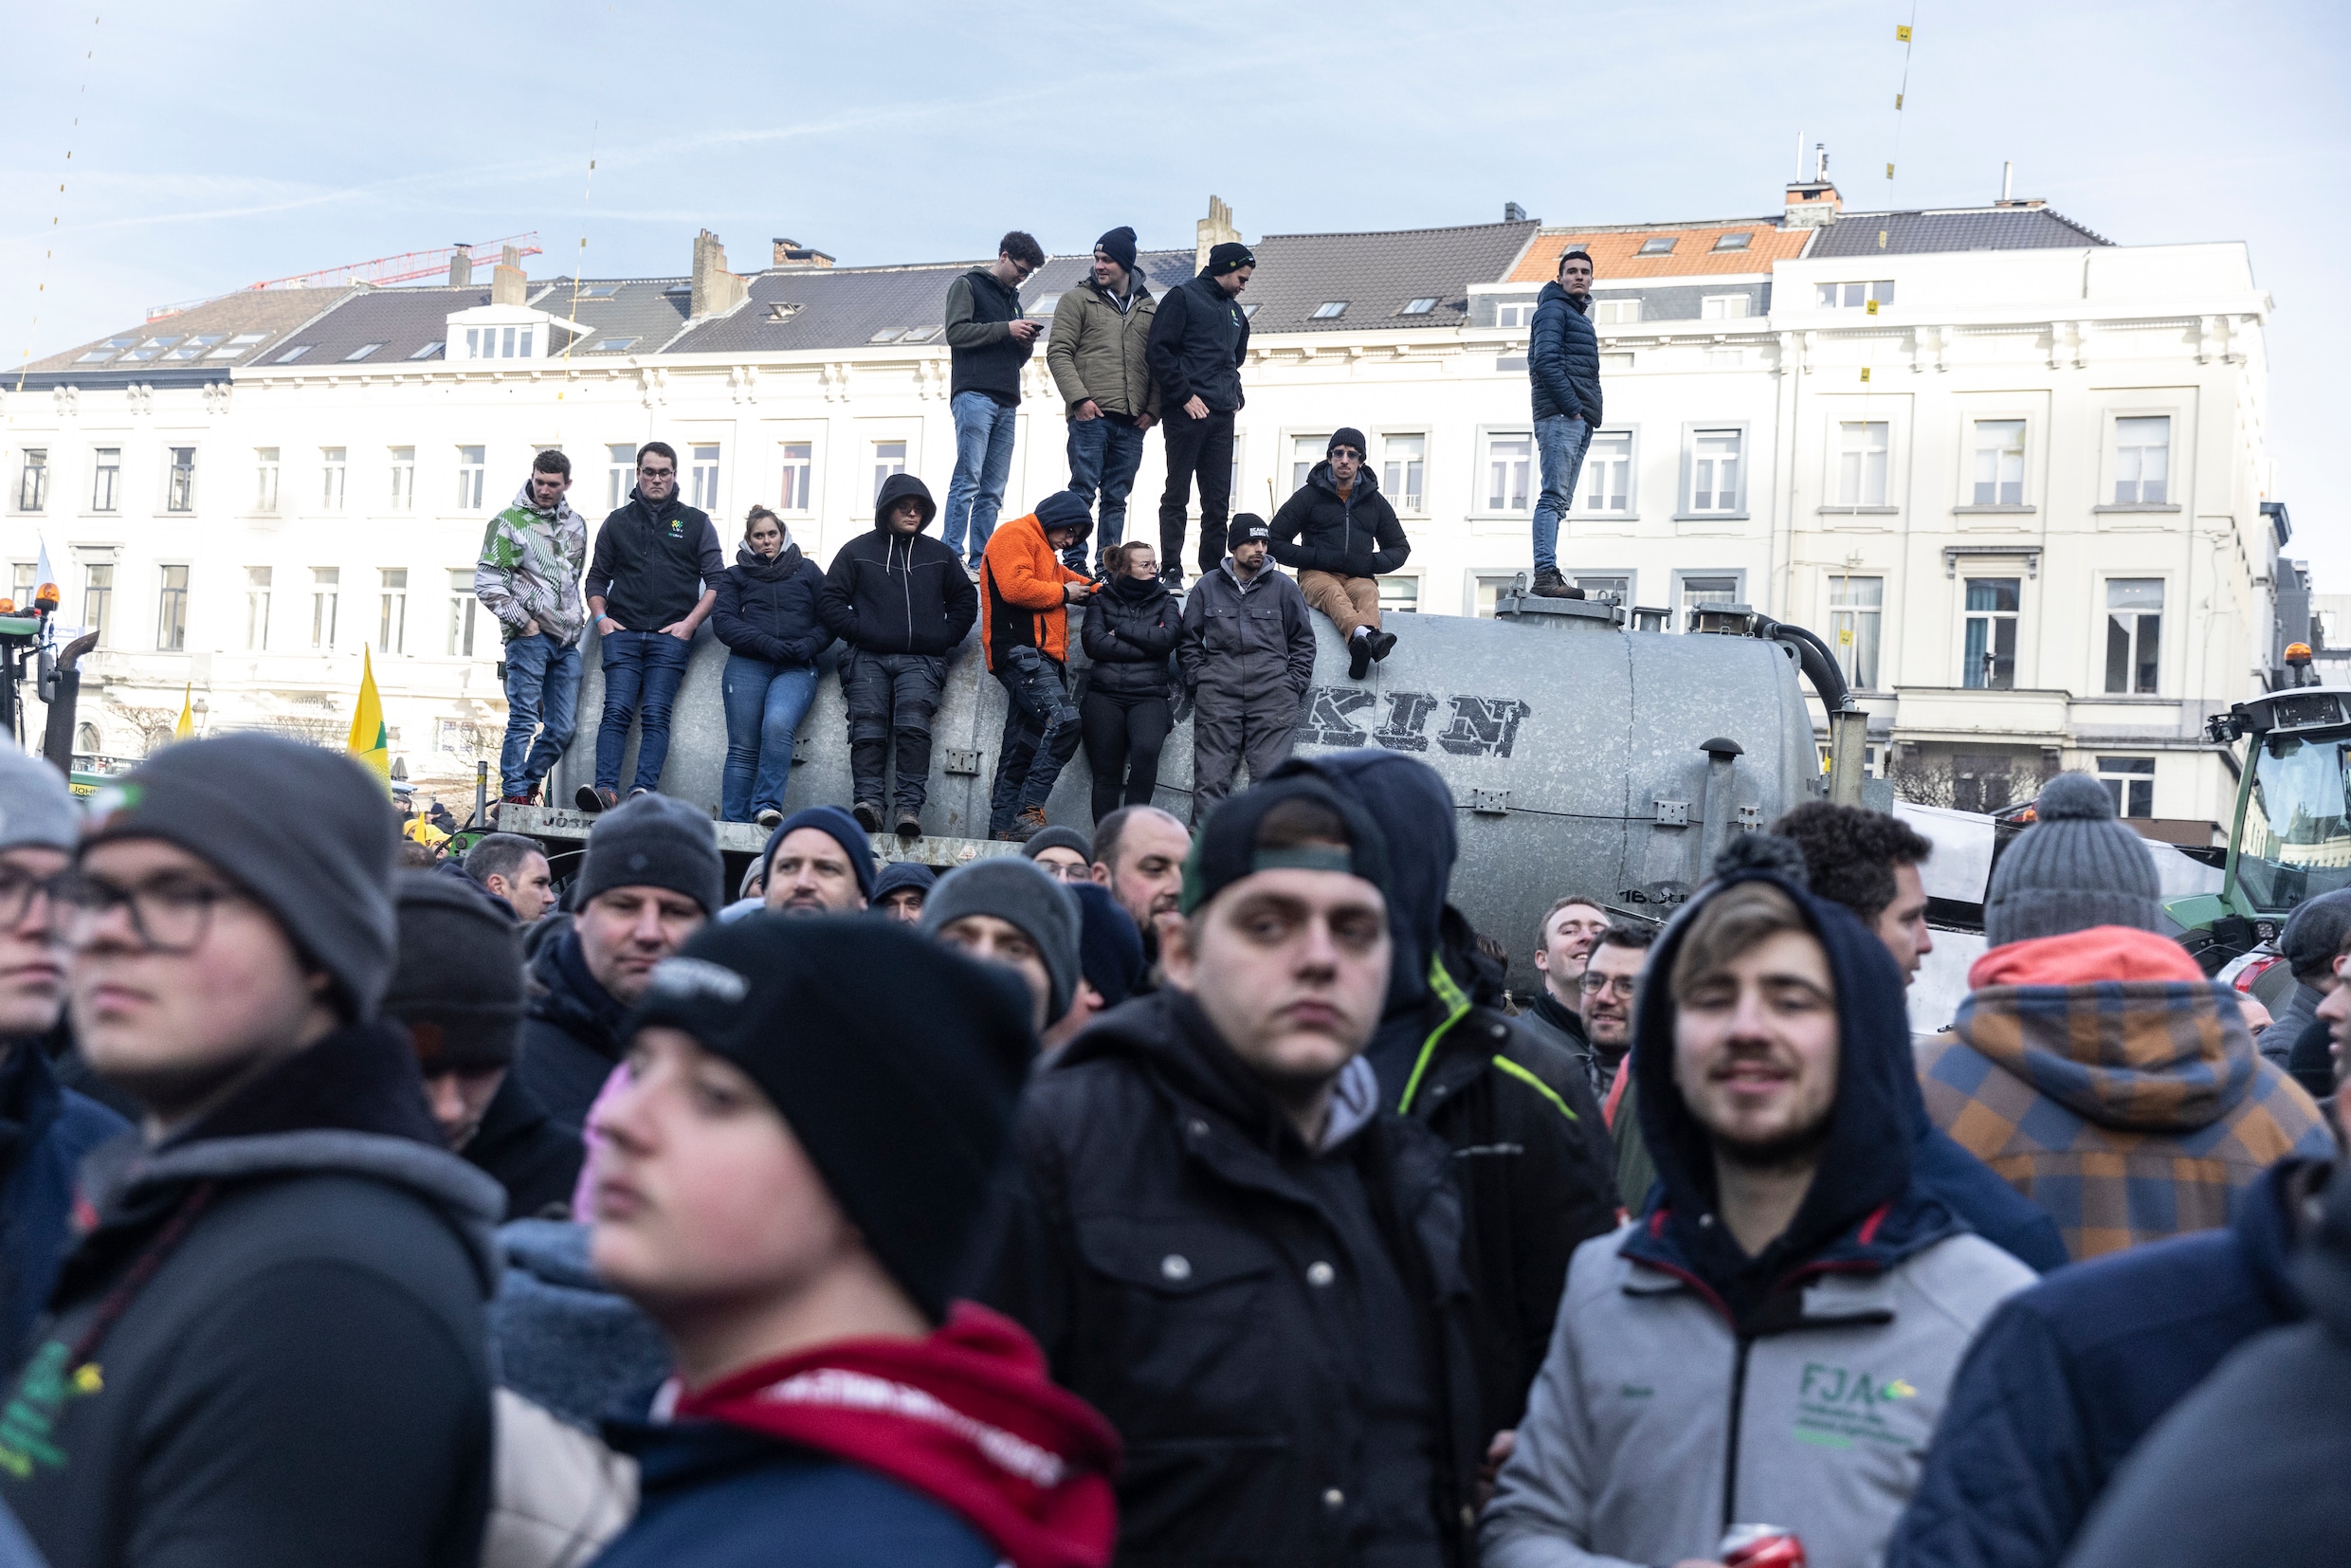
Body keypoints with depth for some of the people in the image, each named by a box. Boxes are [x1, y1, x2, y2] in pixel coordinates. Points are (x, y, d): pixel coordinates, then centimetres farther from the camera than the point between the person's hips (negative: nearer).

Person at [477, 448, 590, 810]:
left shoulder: (576, 525, 14)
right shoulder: (509, 521, -2)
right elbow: (486, 582, -5)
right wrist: (522, 621, -9)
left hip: (567, 640, 6)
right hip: (529, 636, -5)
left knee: (563, 727, 5)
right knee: (523, 720, -8)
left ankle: (528, 785, 20)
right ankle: (513, 794, -3)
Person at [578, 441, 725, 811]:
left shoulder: (696, 523, 12)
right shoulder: (617, 522, 17)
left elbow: (716, 580, 8)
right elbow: (597, 577, 21)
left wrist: (689, 623, -4)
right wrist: (601, 617, 3)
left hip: (671, 636, -1)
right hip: (622, 633, 1)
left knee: (656, 714, -13)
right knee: (617, 711, -13)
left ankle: (644, 791, -21)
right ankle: (605, 789, -22)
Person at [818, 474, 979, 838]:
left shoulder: (939, 555, 21)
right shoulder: (857, 551, 16)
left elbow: (965, 601, 24)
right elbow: (830, 601, 11)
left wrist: (944, 638, 7)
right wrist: (859, 631, -5)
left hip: (920, 660, 0)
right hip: (868, 658, 0)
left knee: (913, 718, -24)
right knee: (868, 722, -21)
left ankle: (910, 806, -31)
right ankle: (869, 801, -27)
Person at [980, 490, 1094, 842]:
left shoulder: (1045, 550, 30)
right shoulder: (1015, 535, -2)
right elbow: (1016, 587, -15)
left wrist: (1082, 585, 17)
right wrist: (1063, 593, -4)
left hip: (1041, 658, 11)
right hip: (1021, 651, -11)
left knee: (1022, 748, 5)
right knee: (1064, 720, -25)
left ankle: (1002, 827, 5)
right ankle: (1027, 813, -25)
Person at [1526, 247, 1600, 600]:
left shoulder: (1579, 317, 27)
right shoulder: (1554, 309, -1)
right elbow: (1546, 361, -14)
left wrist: (1588, 414, 14)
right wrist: (1571, 406, -18)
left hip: (1579, 420, 10)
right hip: (1560, 415, -10)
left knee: (1559, 501, 6)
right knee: (1554, 497, -16)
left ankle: (1547, 574, 5)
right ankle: (1545, 574, -22)